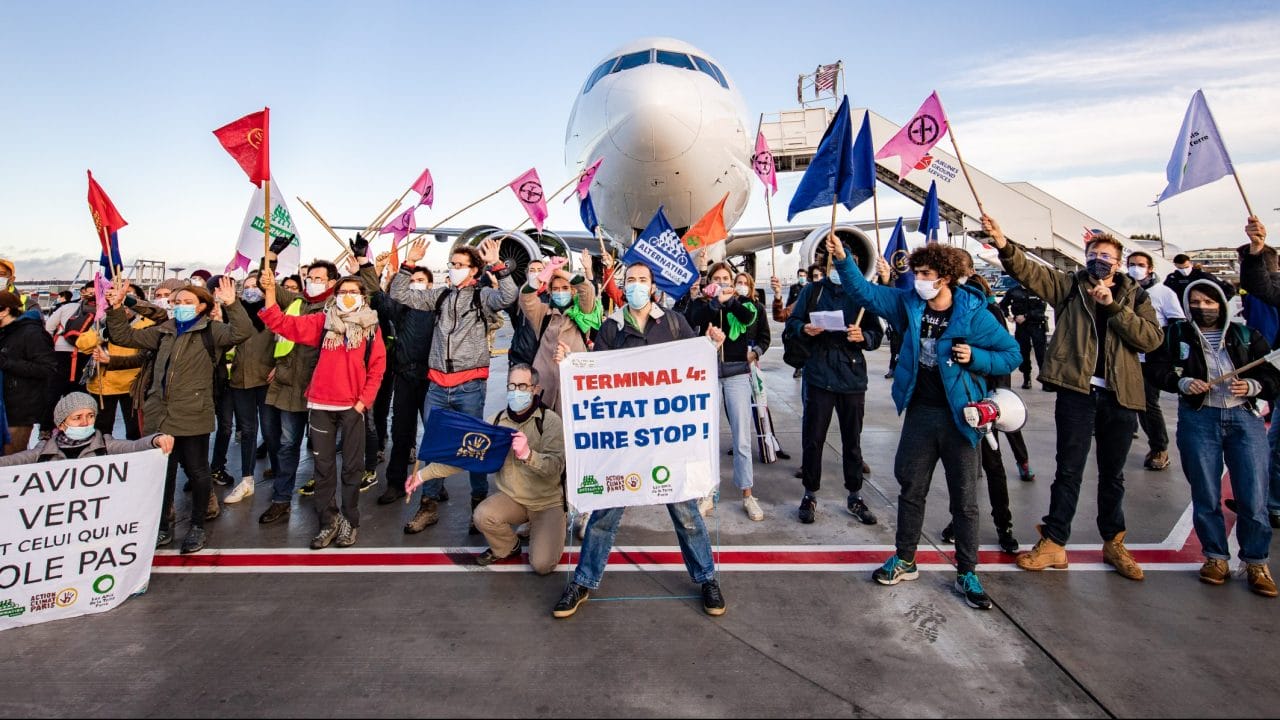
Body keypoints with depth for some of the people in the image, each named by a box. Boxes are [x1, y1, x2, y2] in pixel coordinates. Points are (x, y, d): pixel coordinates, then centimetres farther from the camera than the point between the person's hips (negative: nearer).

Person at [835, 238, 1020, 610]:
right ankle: (904, 560, 29)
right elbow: (864, 292, 3)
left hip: (958, 416, -3)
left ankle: (967, 573, 21)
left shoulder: (974, 313, -10)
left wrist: (975, 357, -19)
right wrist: (842, 259, -7)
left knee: (964, 499, 7)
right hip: (919, 412, 3)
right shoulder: (909, 303, 0)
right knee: (911, 491, 14)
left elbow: (1011, 354, -3)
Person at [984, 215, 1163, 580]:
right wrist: (1005, 246, -28)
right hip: (1077, 390, -2)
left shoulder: (1135, 295, 11)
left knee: (1112, 474, 14)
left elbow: (1152, 338, -3)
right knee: (1069, 471, 1)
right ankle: (1054, 543, 8)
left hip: (1120, 396, 2)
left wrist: (1114, 306, -12)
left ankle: (1114, 543, 29)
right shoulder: (1070, 285, 7)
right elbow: (1030, 272, -11)